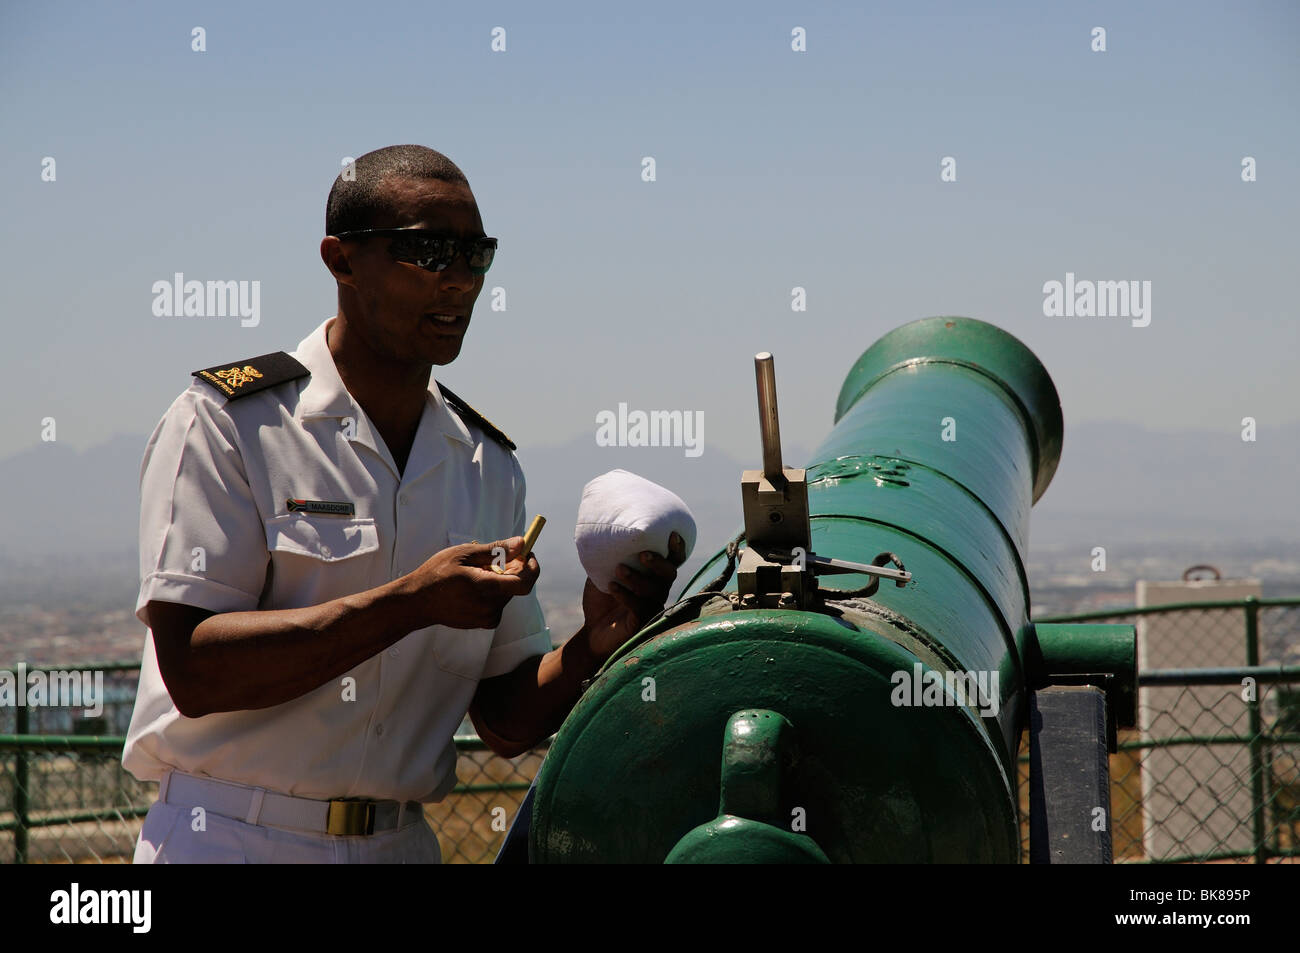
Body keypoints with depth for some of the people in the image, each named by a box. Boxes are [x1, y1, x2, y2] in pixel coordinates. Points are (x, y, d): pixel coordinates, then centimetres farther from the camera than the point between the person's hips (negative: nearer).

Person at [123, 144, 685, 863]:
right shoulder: (226, 423, -7)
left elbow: (507, 722, 9)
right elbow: (192, 670, -17)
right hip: (229, 843, -5)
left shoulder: (489, 466, 9)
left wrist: (597, 645, -10)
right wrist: (414, 601, -21)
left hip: (401, 844, 5)